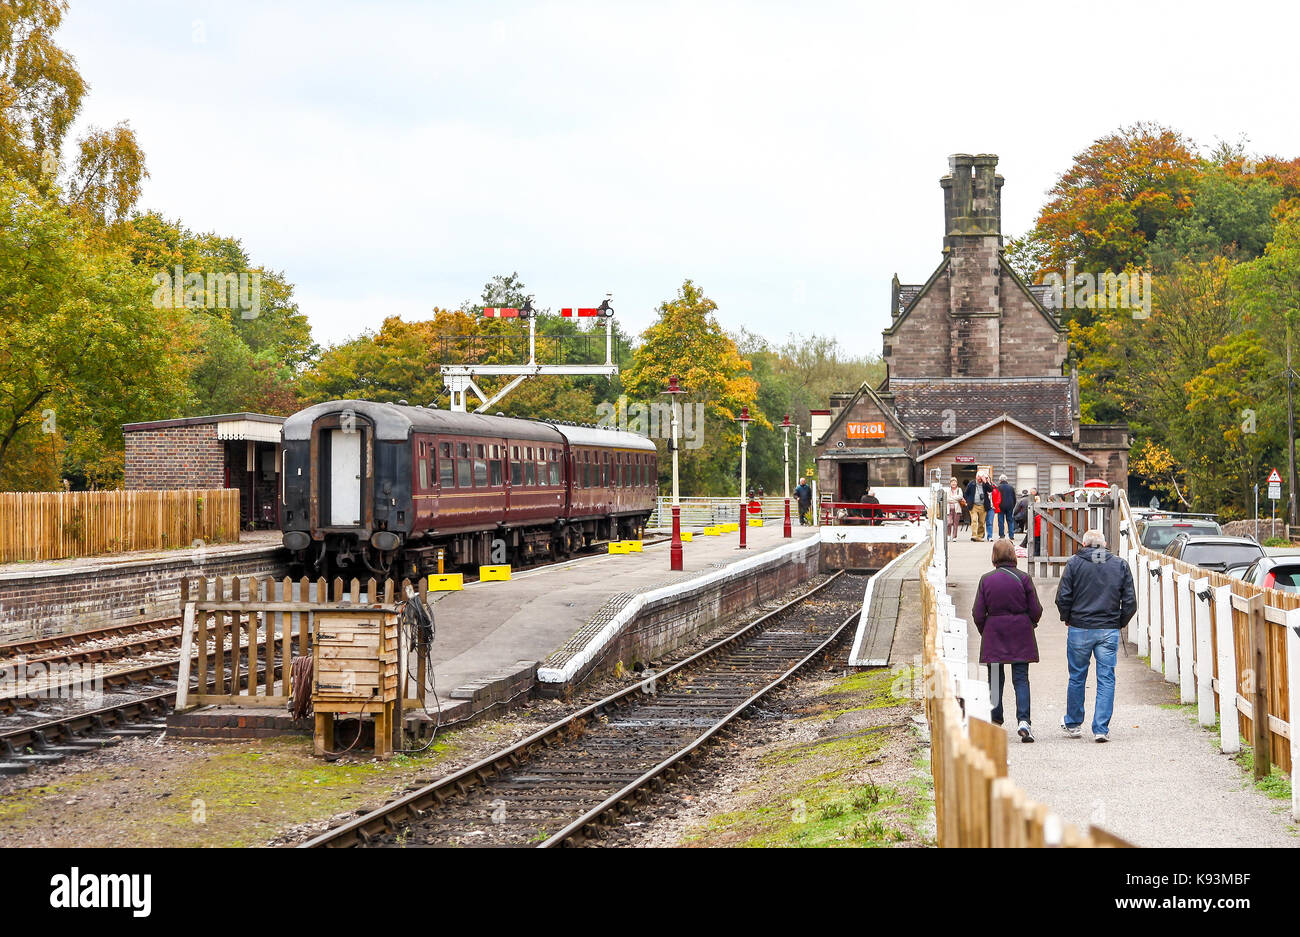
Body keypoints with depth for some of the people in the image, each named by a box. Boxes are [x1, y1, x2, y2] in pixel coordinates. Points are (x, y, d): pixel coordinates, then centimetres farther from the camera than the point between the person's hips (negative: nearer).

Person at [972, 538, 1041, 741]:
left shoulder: (986, 579, -5)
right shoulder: (1023, 578, -7)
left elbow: (978, 614, -3)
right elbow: (1036, 610, -3)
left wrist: (984, 631, 15)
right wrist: (1030, 623, 18)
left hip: (994, 636, 0)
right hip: (1021, 637, 0)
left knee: (995, 680, 9)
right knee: (1021, 679, 2)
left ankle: (995, 722, 12)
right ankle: (1023, 720, -12)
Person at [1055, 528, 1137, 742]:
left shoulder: (1074, 563, -1)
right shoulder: (1120, 565, 5)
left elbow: (1063, 597, -6)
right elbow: (1130, 602, 3)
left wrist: (1067, 620, 9)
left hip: (1079, 629, -1)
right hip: (1109, 631, 1)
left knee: (1077, 678, 12)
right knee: (1106, 680, 4)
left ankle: (1072, 724, 25)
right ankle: (1101, 729, -1)